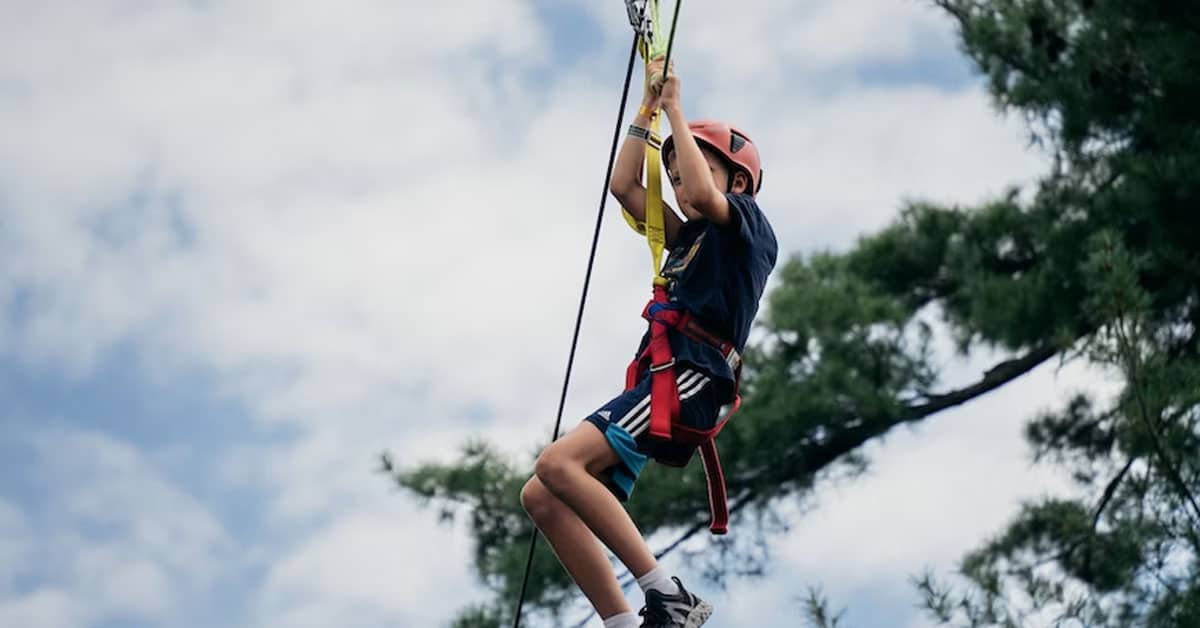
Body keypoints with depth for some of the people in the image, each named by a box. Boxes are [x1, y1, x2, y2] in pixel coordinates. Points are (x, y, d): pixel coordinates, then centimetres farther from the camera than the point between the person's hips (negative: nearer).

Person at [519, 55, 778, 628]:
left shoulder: (749, 226, 5)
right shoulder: (688, 238, 27)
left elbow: (704, 195, -16)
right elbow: (624, 187, 27)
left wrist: (676, 110, -6)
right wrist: (648, 108, 22)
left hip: (690, 379, -9)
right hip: (657, 382, 9)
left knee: (559, 463, -28)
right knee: (542, 497, -3)